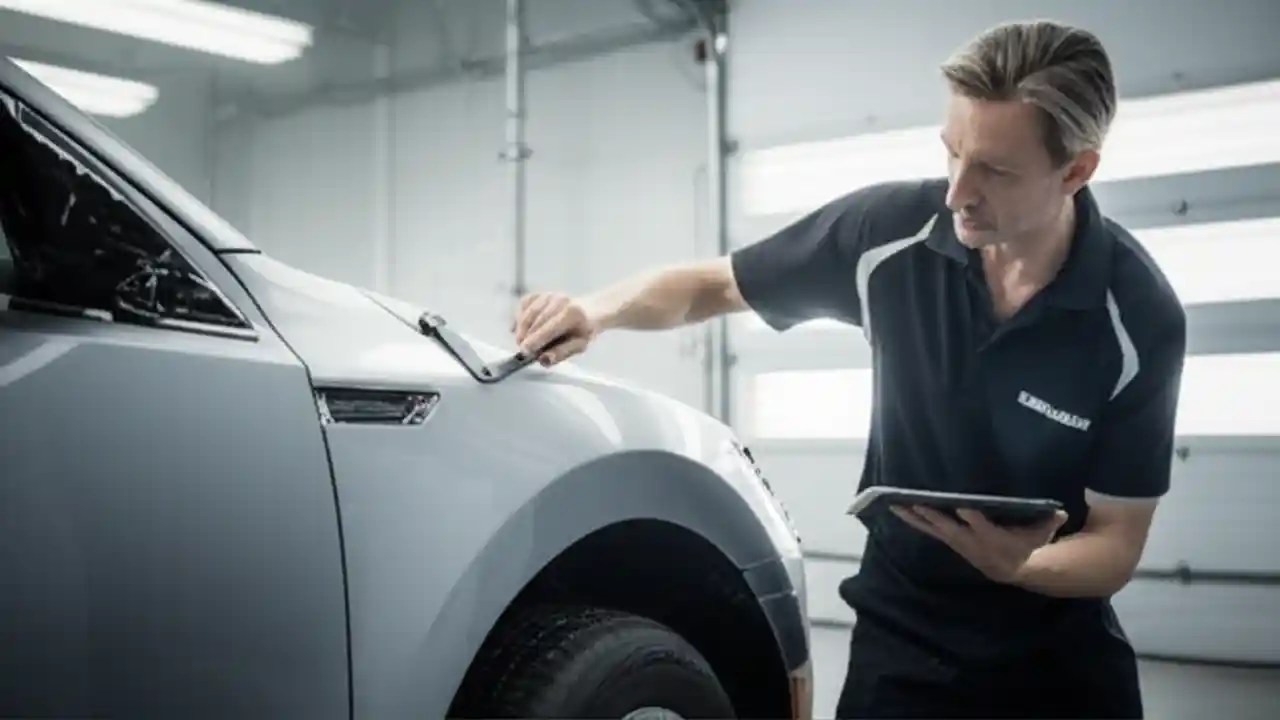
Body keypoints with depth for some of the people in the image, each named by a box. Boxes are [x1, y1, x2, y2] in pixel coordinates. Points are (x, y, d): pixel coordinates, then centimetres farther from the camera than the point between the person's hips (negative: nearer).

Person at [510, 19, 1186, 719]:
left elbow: (1115, 545, -12)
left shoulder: (1139, 318, -19)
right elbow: (708, 284, -1)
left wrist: (1016, 567, -33)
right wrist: (598, 308, -20)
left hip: (1058, 658, -1)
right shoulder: (888, 229, -15)